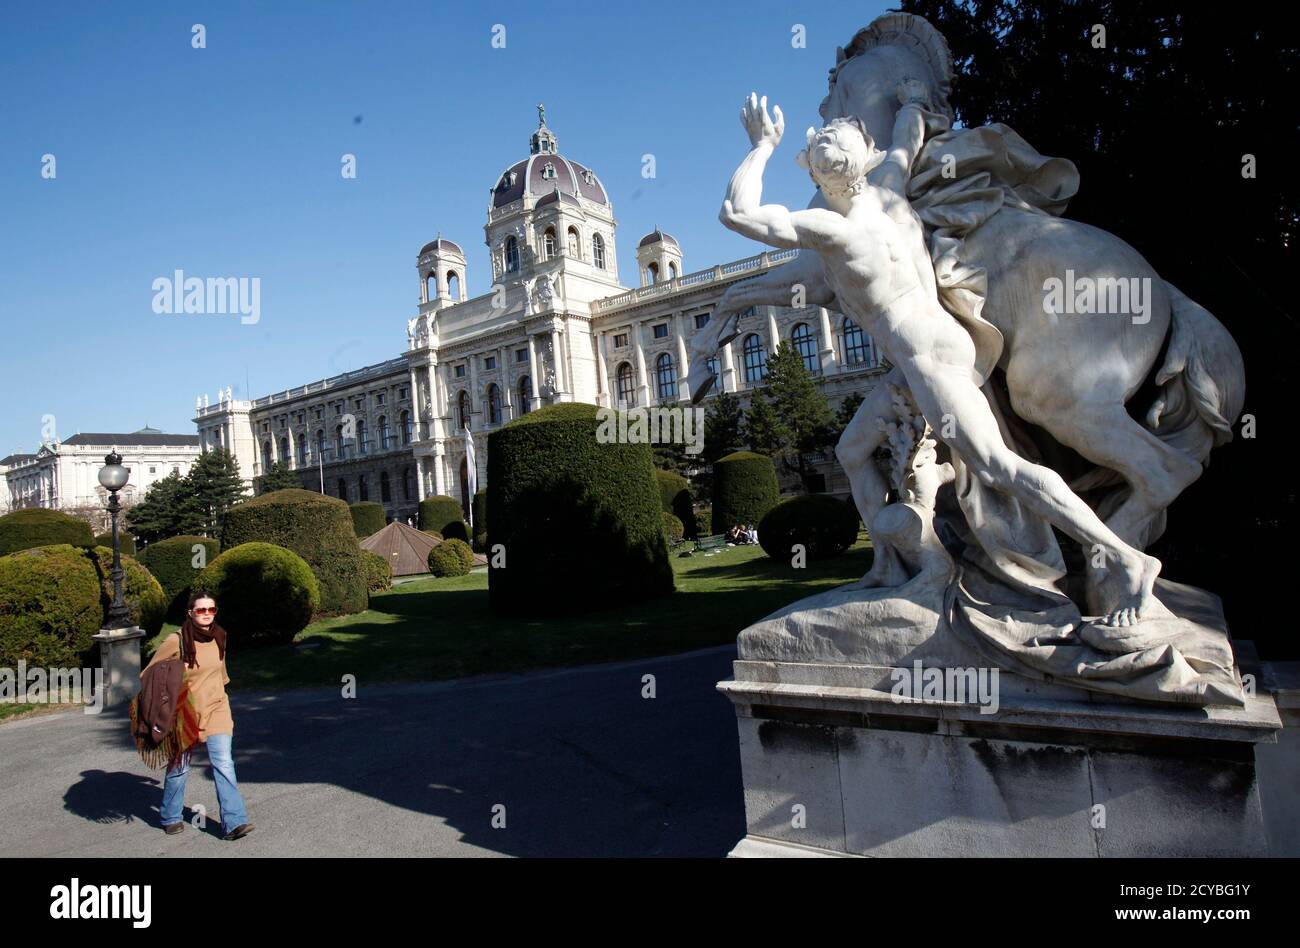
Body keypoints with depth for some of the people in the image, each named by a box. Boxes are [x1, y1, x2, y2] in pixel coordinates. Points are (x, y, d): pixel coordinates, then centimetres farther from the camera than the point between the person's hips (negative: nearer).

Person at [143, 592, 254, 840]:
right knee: (179, 767, 12)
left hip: (216, 710, 3)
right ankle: (171, 817, 35)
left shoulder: (218, 637, 1)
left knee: (224, 764, -7)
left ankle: (234, 822, -7)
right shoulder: (175, 641, -14)